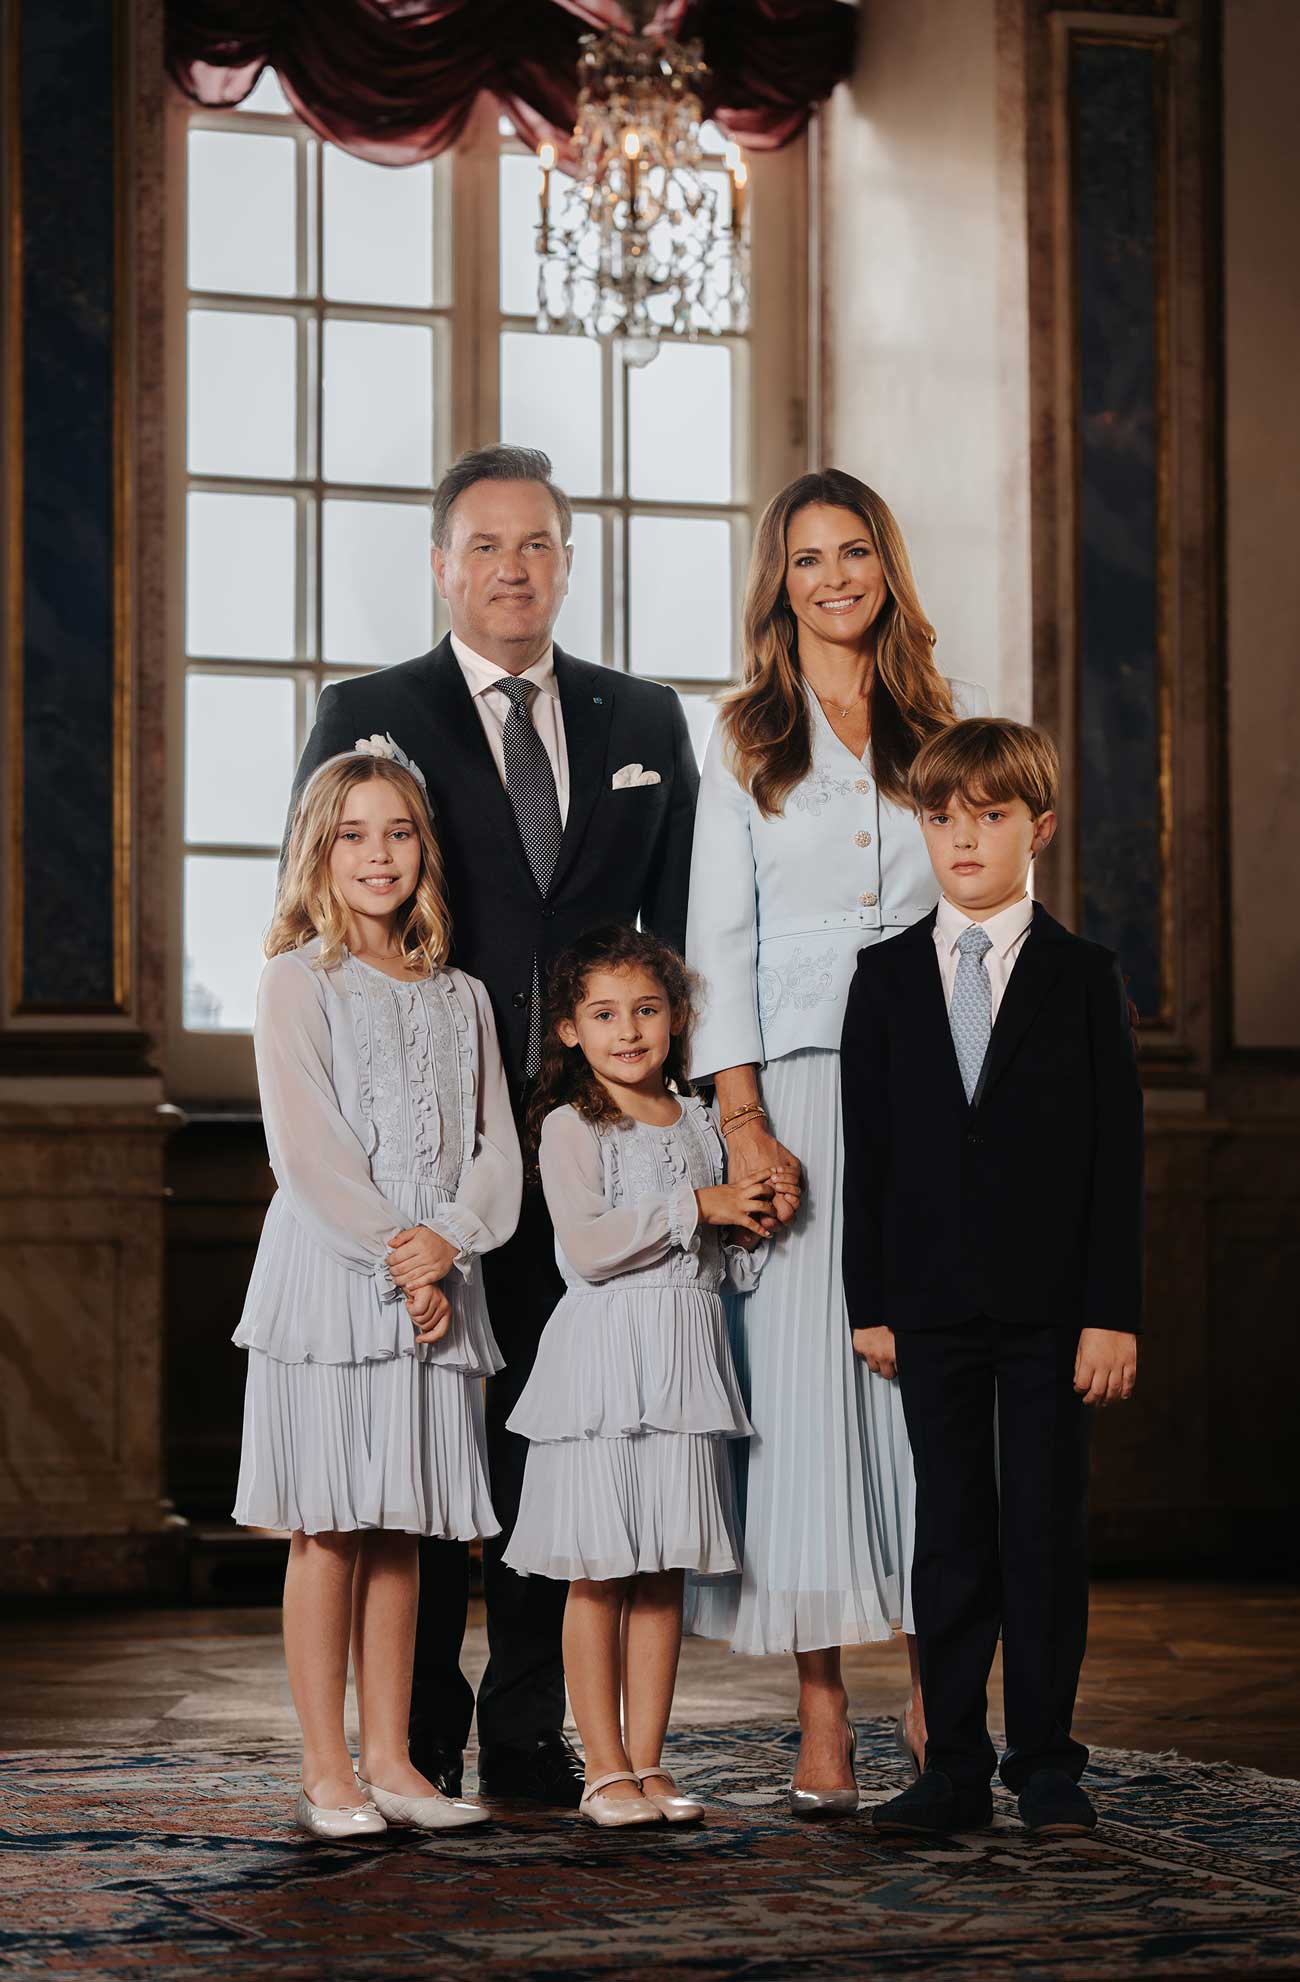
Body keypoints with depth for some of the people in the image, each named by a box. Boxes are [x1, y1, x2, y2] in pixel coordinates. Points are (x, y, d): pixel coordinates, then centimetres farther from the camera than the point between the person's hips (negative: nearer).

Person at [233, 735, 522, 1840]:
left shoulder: (461, 998, 14)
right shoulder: (298, 983, 0)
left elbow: (496, 1147, 8)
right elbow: (307, 1147, -10)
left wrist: (448, 1241, -10)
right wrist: (392, 1258, -15)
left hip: (437, 1291, 4)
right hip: (329, 1282, -4)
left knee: (401, 1532, 7)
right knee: (329, 1529, -2)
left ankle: (390, 1762, 12)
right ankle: (327, 1773, 2)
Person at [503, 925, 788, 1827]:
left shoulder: (700, 1123, 15)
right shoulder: (571, 1127, -3)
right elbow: (587, 1247, -16)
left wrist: (756, 1221, -1)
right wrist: (698, 1208, -13)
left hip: (684, 1358, 5)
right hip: (603, 1355, -5)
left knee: (666, 1570, 7)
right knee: (599, 1573, -2)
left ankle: (648, 1761, 12)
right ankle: (606, 1770, 4)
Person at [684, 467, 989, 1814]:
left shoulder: (945, 723, 13)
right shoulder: (744, 738, 8)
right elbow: (718, 936, 2)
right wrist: (742, 1118, -9)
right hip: (796, 1085, -2)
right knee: (801, 1368, -5)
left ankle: (939, 1683, 6)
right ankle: (821, 1714, -2)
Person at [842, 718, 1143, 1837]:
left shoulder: (1083, 977, 1)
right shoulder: (887, 980, 7)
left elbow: (1118, 1155, -1)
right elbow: (868, 1150, 8)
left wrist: (1113, 1312, -7)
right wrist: (870, 1302, 2)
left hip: (1050, 1303, -2)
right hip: (932, 1303, 2)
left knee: (1046, 1532, 2)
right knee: (952, 1535, 5)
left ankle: (1046, 1765, 11)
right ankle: (955, 1768, 11)